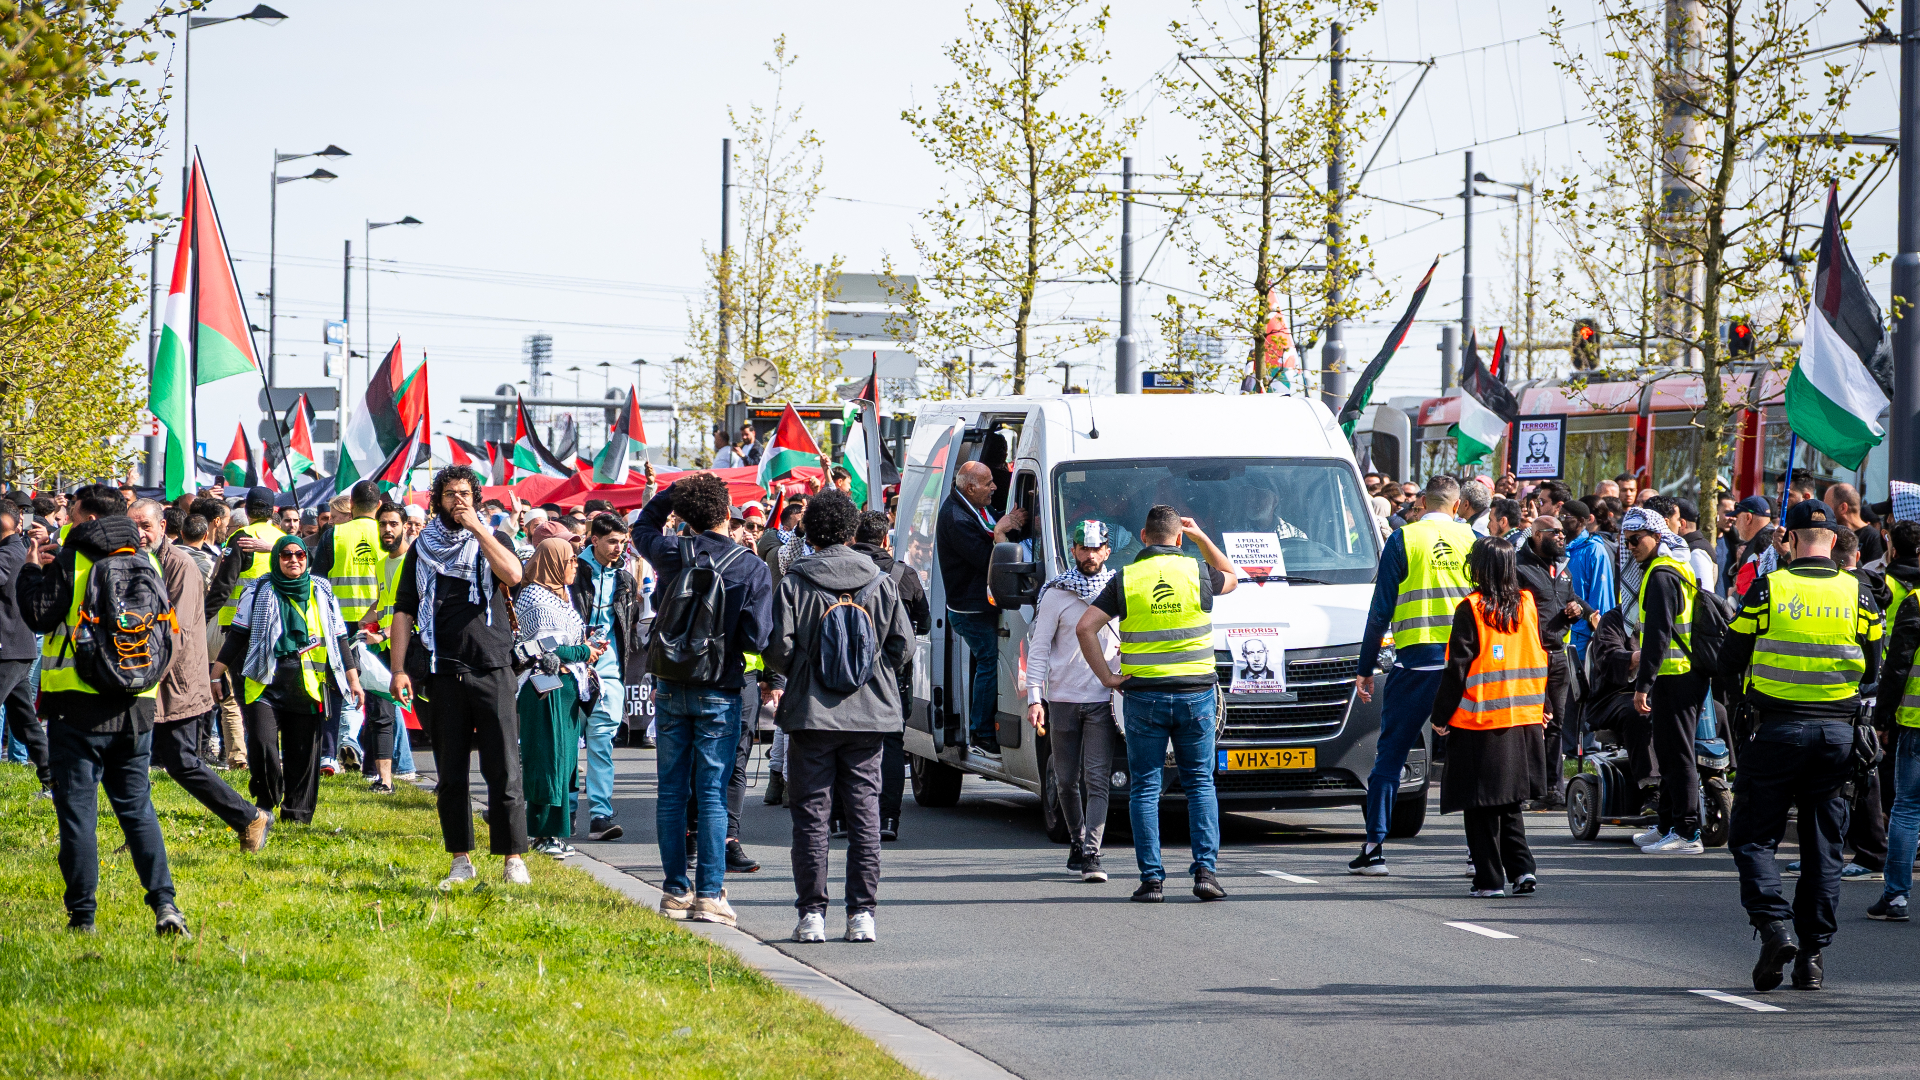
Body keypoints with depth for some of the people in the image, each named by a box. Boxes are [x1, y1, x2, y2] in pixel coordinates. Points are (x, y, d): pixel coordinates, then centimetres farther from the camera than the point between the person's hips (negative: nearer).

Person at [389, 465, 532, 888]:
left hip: (491, 668, -2)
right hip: (442, 674, 2)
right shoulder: (422, 549, 13)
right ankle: (461, 860, 12)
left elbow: (513, 575, -14)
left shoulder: (491, 540, 9)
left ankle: (514, 858, -5)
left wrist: (477, 528, -12)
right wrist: (399, 669, 0)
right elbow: (403, 612, 10)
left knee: (504, 770, -7)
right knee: (450, 774, 5)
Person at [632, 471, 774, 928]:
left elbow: (643, 526, 21)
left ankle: (675, 891, 11)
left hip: (670, 688, 2)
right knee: (713, 794, 0)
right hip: (719, 693, -2)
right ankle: (709, 894, -5)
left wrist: (674, 489, 14)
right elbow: (756, 639, -13)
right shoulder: (752, 569, -11)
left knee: (671, 792, 9)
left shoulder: (671, 554, -3)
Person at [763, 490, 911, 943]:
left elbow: (779, 647, -9)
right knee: (865, 812, 6)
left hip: (811, 714, -2)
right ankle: (862, 914, 4)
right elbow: (902, 642, 2)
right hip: (869, 714, 2)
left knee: (811, 813, 4)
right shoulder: (881, 582, 2)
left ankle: (812, 914, 2)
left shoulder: (795, 582, -5)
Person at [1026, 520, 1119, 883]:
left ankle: (1091, 854, -15)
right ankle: (1077, 843, 27)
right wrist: (1034, 698, -5)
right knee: (1067, 780, 9)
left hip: (1102, 701, -1)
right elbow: (1039, 648, 3)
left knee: (1098, 780, -10)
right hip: (1062, 699, 1)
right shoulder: (1056, 594, 3)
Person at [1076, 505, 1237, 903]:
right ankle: (1205, 870, -1)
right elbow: (1231, 576, 24)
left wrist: (1106, 676, -2)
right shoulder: (1198, 574, 0)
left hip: (1144, 696, -1)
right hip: (1195, 692, 1)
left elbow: (1084, 627, -9)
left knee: (1144, 788, 5)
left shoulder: (1125, 579, -2)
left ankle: (1152, 878, 0)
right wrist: (1201, 537, 24)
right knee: (1200, 783, 11)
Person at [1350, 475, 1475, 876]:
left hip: (1417, 656, -2)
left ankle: (1374, 849, 0)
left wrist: (1366, 667, 6)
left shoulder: (1403, 540, 0)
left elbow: (1381, 609, 0)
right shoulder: (1472, 540, 7)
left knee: (1391, 751, 4)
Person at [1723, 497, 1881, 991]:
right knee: (1823, 846, 10)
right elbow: (1872, 670, 8)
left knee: (1753, 837, 7)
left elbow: (1730, 661, -1)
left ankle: (1773, 924, -15)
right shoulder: (1857, 594, 0)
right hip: (1837, 732, 2)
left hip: (1776, 728, -2)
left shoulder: (1767, 589, -6)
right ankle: (1812, 954, 9)